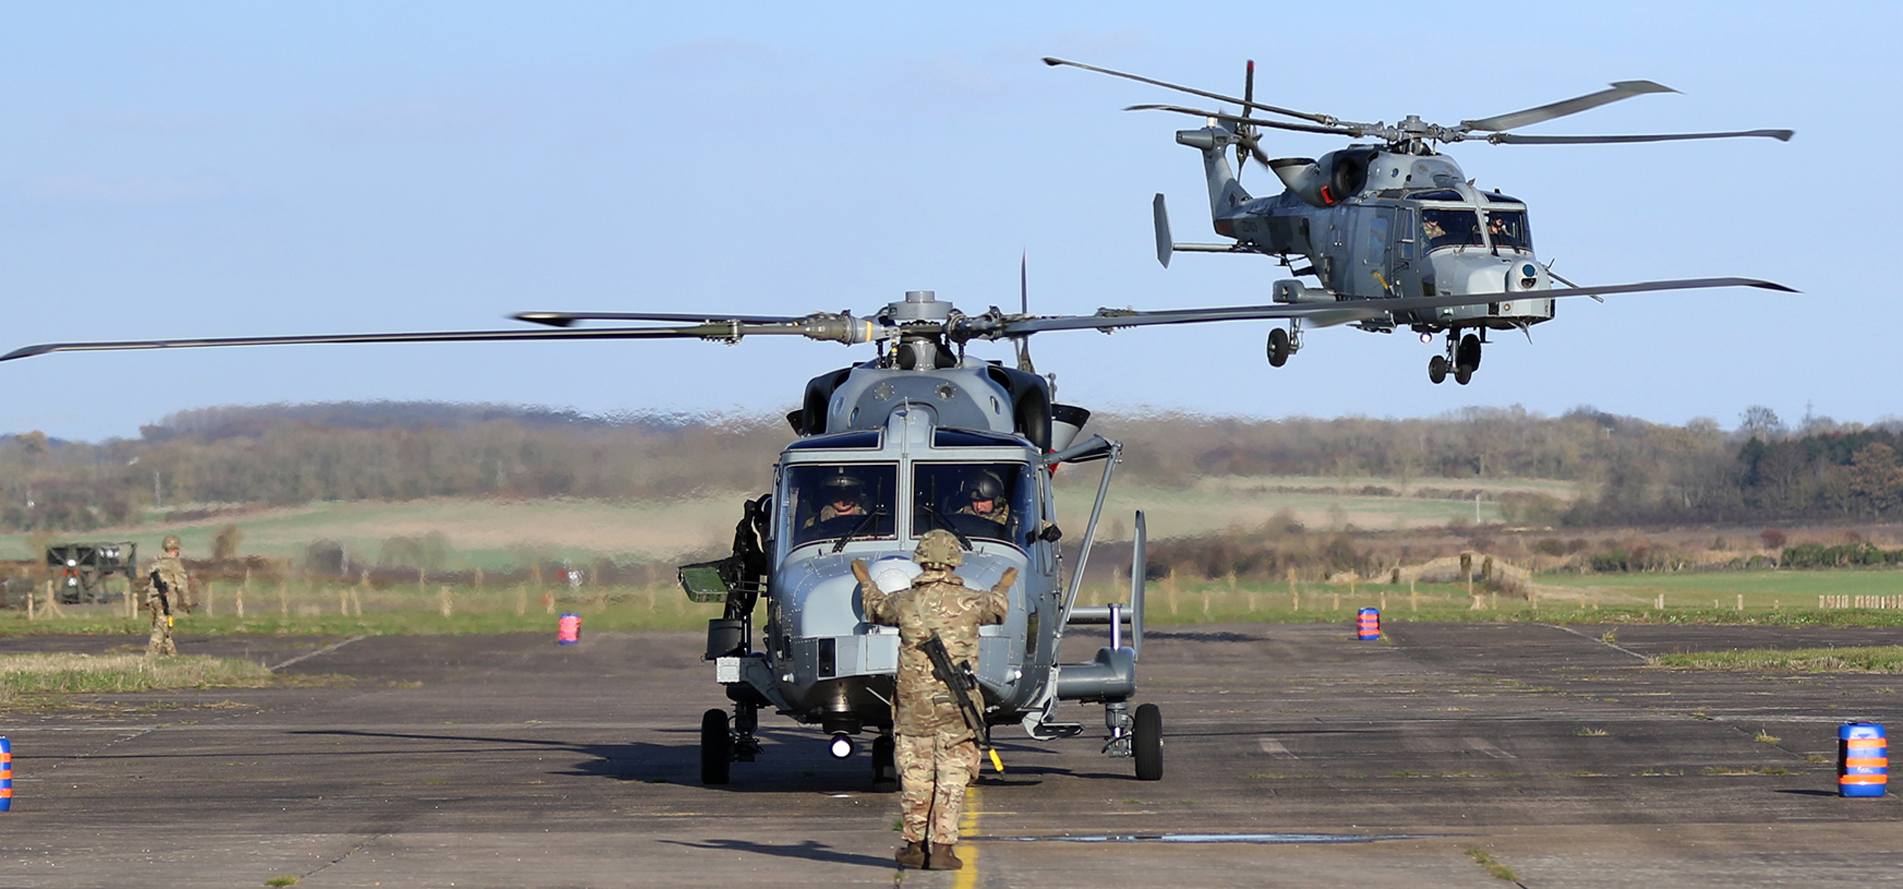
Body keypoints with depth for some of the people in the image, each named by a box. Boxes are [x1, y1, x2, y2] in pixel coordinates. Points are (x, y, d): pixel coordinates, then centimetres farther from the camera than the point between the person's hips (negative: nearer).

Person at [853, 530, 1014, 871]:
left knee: (915, 776, 11)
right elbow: (997, 608, 20)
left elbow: (875, 608, 21)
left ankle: (915, 845, 19)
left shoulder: (904, 602, -3)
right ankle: (943, 847, -3)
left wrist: (865, 582, 44)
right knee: (951, 778, 2)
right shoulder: (970, 602, -5)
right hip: (957, 703, -1)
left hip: (913, 702, 1)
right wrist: (1003, 588, 45)